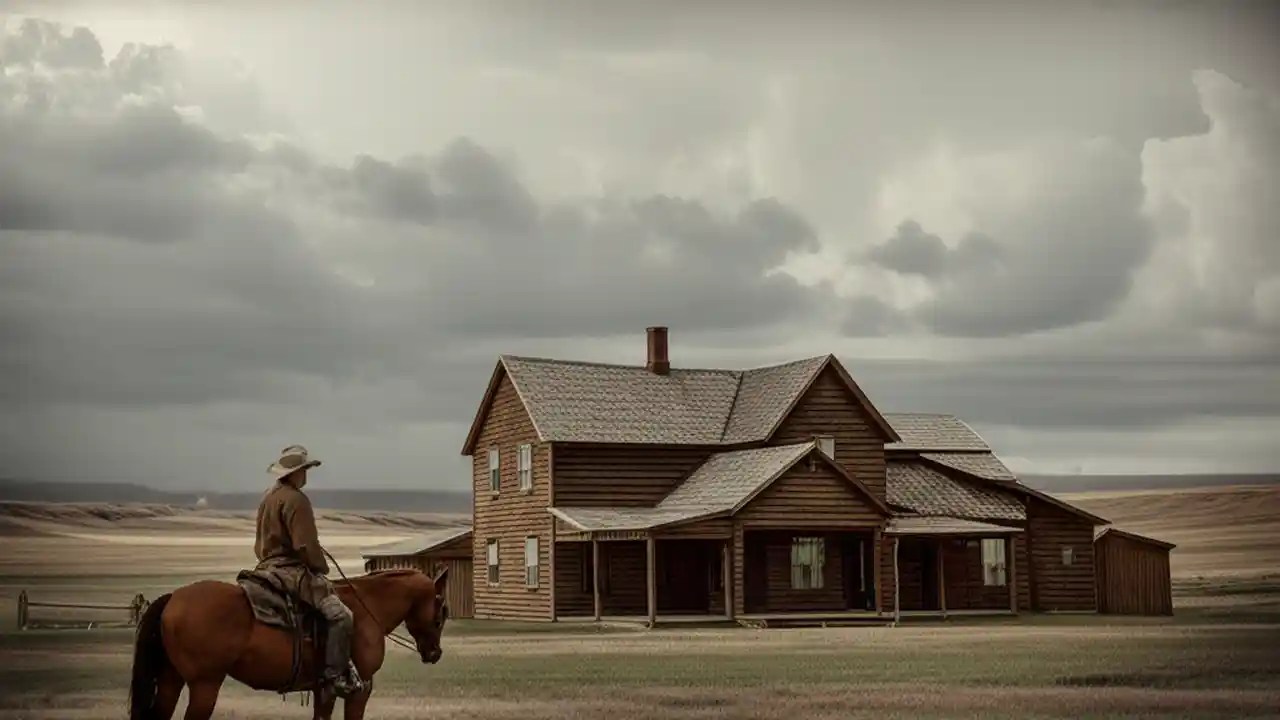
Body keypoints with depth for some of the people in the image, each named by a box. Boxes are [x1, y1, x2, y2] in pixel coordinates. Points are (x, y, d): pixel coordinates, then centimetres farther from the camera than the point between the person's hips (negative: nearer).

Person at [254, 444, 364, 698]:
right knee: (340, 614, -18)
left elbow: (260, 544, 23)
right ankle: (335, 674, -21)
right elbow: (306, 545, -20)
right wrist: (322, 568, -5)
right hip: (292, 570, -11)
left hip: (269, 567, 11)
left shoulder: (269, 496, 17)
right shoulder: (296, 499, -15)